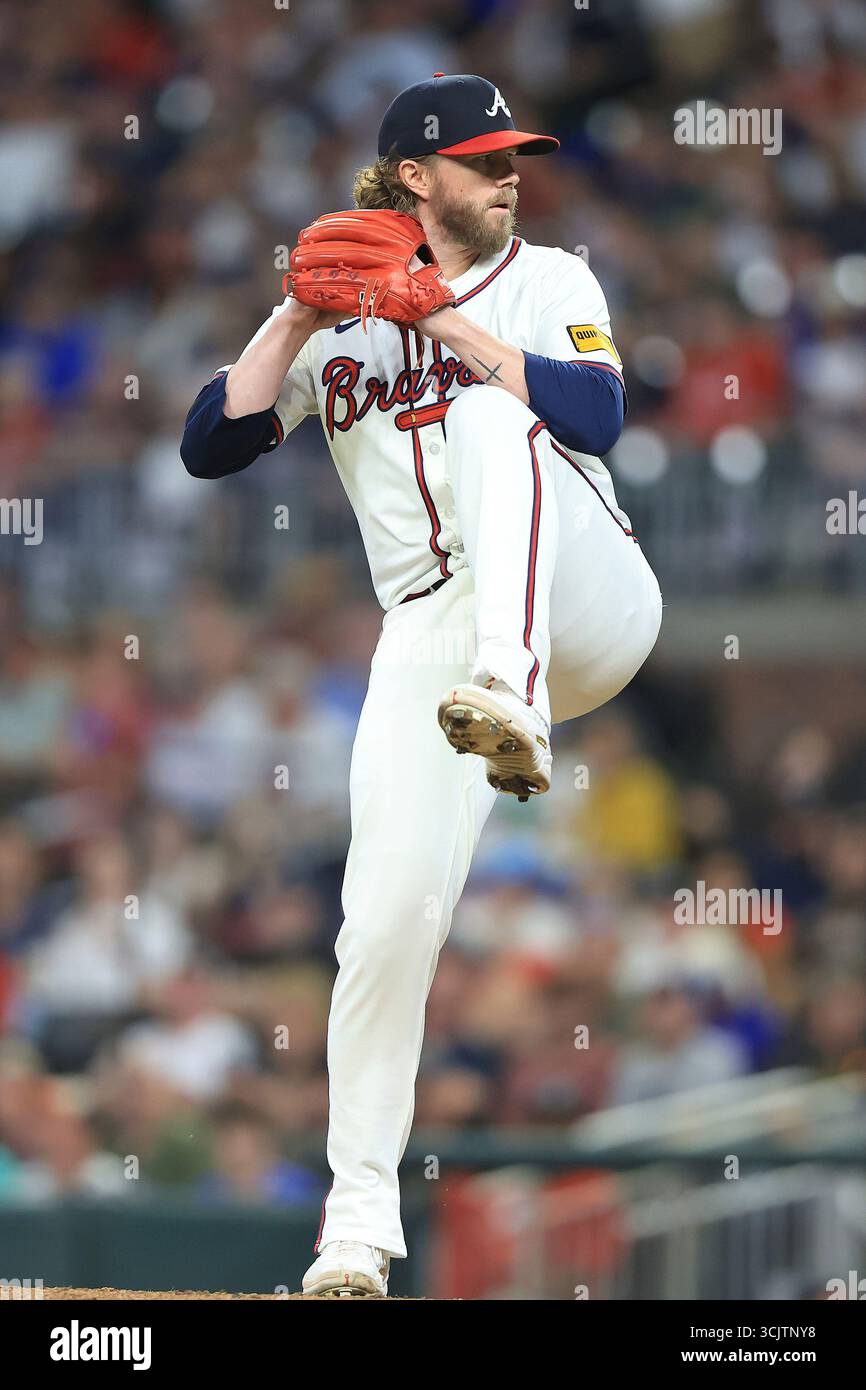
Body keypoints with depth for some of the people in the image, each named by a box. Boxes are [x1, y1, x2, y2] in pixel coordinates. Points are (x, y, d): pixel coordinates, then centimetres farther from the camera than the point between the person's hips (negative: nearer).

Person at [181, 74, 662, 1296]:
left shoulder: (548, 280, 11)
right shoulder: (331, 326, 15)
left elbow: (598, 413, -7)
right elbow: (211, 445, 5)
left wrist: (440, 320, -10)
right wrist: (302, 316, -4)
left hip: (585, 609, -2)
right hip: (431, 634, 2)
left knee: (492, 420, -31)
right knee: (391, 914, -13)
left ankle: (513, 705, -53)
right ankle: (359, 1213, 1)